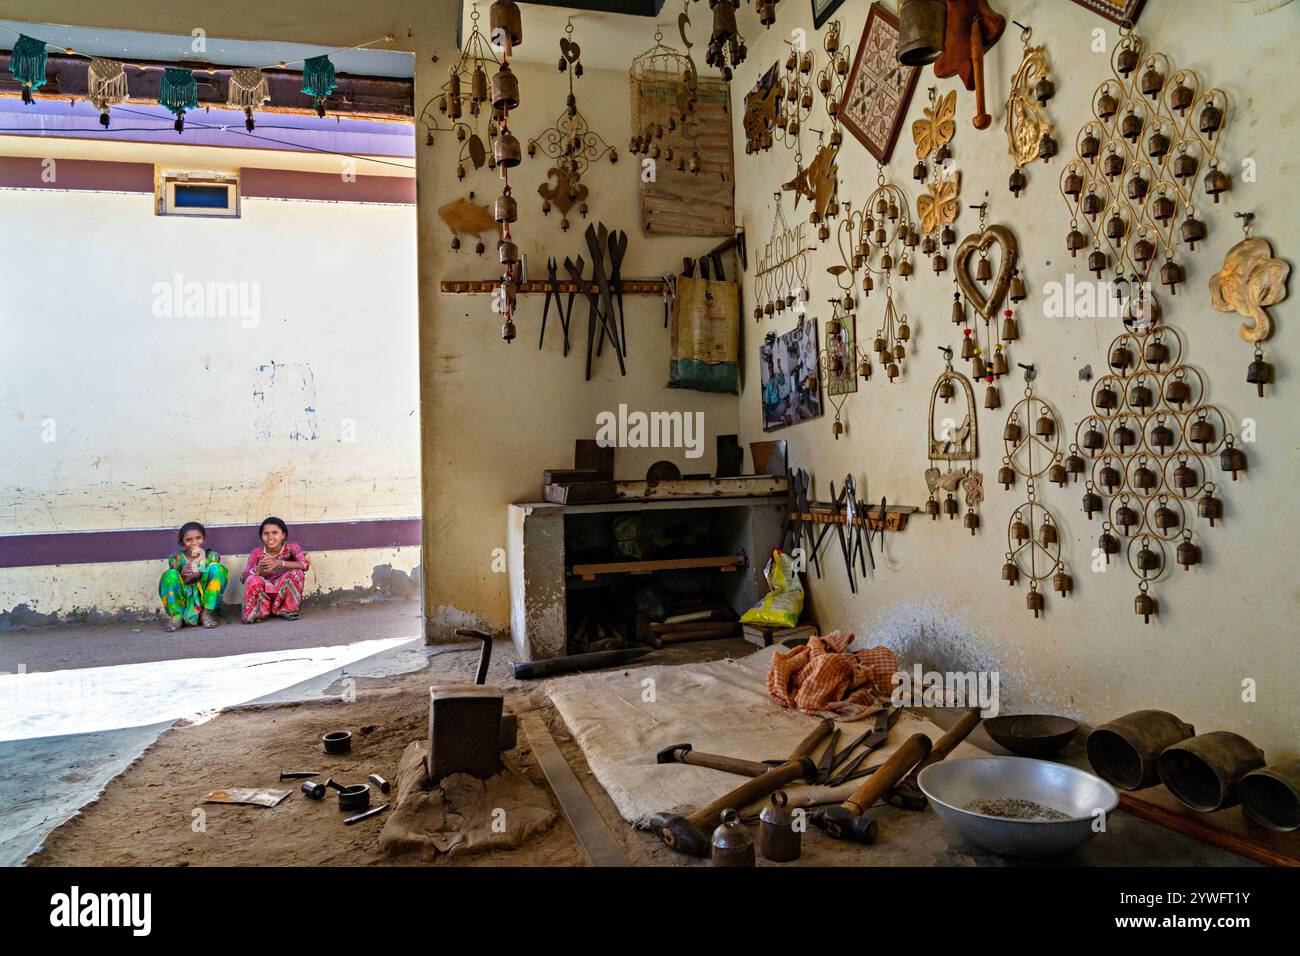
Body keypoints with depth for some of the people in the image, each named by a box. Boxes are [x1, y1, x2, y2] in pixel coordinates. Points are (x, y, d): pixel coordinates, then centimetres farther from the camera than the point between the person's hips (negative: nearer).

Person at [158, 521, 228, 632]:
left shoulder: (212, 556, -1)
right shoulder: (177, 559, -2)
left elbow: (215, 576, -4)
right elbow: (173, 580, -2)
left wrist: (200, 576, -24)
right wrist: (182, 576, -24)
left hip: (205, 600, 0)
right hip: (183, 602, 0)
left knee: (216, 568, -19)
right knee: (171, 574, -22)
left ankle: (206, 614, -15)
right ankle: (176, 617, -15)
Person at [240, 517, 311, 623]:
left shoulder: (291, 547, -9)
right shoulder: (256, 553, -5)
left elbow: (305, 564, -27)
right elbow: (244, 578, -12)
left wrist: (279, 563, -38)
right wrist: (257, 569, -34)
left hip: (284, 594, 0)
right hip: (264, 594, 0)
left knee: (296, 573, -27)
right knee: (253, 579, -28)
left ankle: (287, 609, -6)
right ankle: (257, 613, -4)